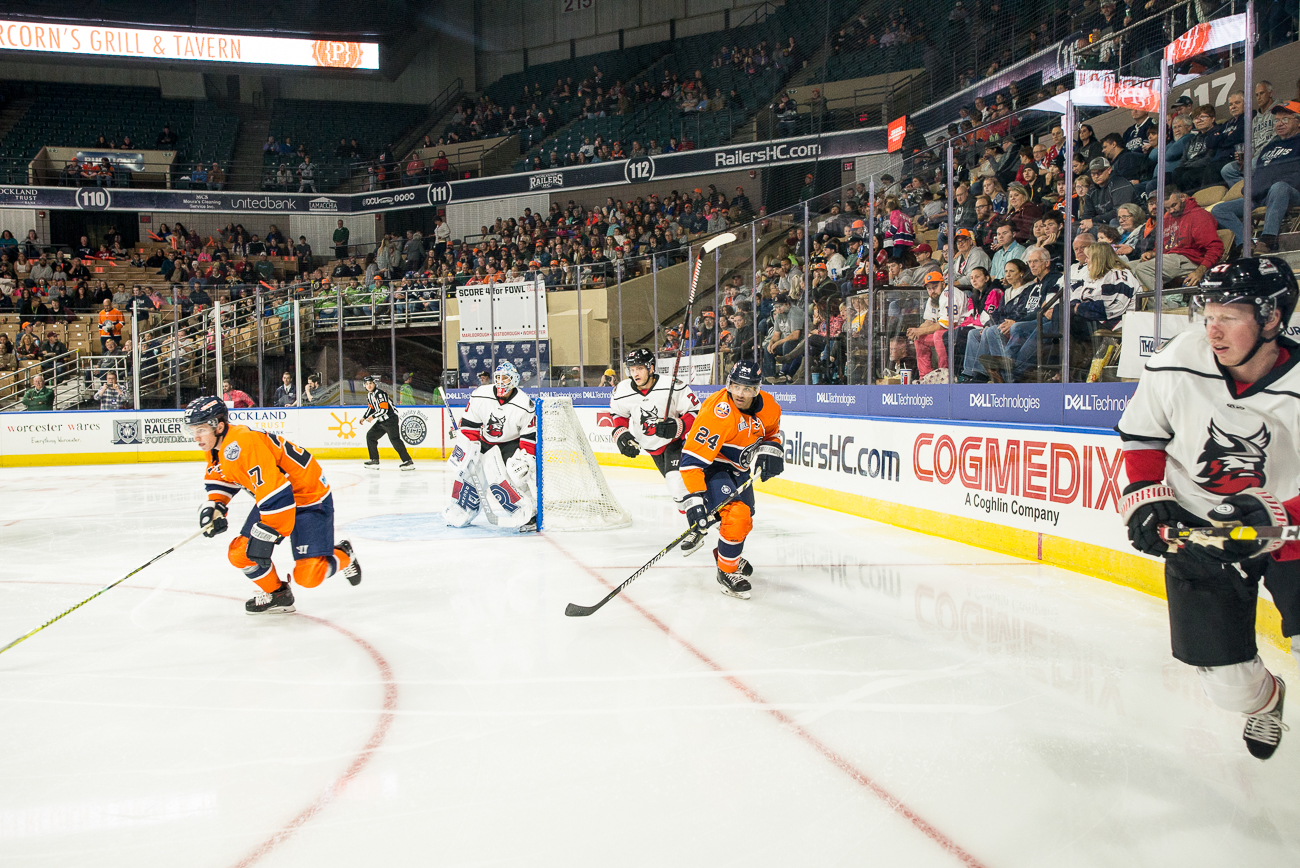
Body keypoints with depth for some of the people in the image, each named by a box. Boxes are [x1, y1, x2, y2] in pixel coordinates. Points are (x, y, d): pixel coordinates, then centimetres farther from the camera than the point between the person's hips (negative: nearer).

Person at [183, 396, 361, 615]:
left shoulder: (243, 445, -31)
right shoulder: (216, 446, 0)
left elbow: (275, 494, -34)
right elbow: (220, 478, 21)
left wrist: (265, 535, -29)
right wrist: (214, 507, 3)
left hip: (309, 497, -9)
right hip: (271, 497, 10)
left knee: (307, 576, -14)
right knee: (240, 554, -1)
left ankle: (343, 556, 18)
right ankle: (277, 595, 24)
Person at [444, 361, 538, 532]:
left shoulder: (525, 406, -19)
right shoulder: (480, 396, -13)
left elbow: (530, 437, -13)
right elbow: (469, 424, -5)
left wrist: (525, 459, -20)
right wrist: (463, 449, -9)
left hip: (510, 445, -4)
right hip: (484, 442, 4)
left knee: (500, 479, -25)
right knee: (465, 471, 0)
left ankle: (528, 514, -16)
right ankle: (460, 512, 23)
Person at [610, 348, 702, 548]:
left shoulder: (673, 387, -25)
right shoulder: (622, 392, -12)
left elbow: (695, 411, -18)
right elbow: (618, 414, 9)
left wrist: (677, 427, -31)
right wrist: (622, 434, -6)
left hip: (677, 441, -5)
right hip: (652, 447, 5)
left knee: (678, 485, -23)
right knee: (676, 487, 14)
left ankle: (698, 528, -8)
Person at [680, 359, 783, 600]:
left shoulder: (768, 407, -12)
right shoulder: (717, 412, -35)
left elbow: (772, 431, 11)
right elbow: (693, 458, -36)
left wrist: (770, 449, -11)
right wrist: (695, 498, -41)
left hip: (739, 467, 8)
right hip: (710, 465, -8)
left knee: (745, 520, 22)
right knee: (737, 514, -24)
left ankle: (728, 553, 53)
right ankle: (726, 572, -4)